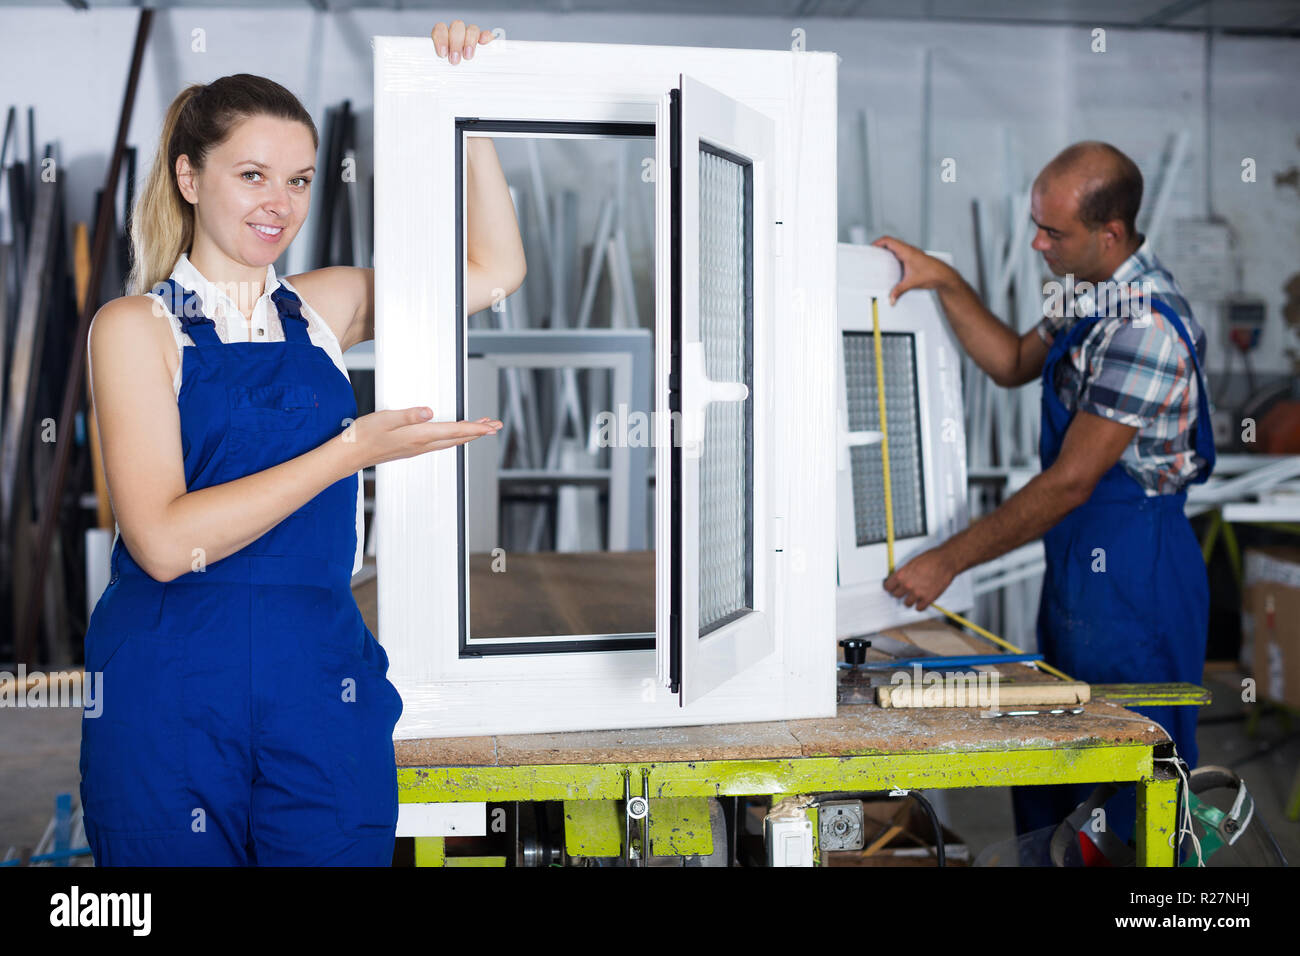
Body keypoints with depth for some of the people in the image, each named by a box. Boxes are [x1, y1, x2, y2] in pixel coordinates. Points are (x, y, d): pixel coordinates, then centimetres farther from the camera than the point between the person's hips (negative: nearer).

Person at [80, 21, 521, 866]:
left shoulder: (322, 307, 9)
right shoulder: (135, 326, -3)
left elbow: (496, 268, 14)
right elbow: (163, 540, -15)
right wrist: (351, 450, -18)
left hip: (325, 685, 3)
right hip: (174, 695, -3)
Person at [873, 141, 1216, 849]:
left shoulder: (1147, 326, -24)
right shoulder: (1082, 293, 5)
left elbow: (1070, 481, -23)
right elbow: (1014, 365, 21)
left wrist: (948, 561, -18)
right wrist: (946, 283, 7)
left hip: (1133, 571, -9)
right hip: (1074, 561, 9)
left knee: (1130, 789, 4)